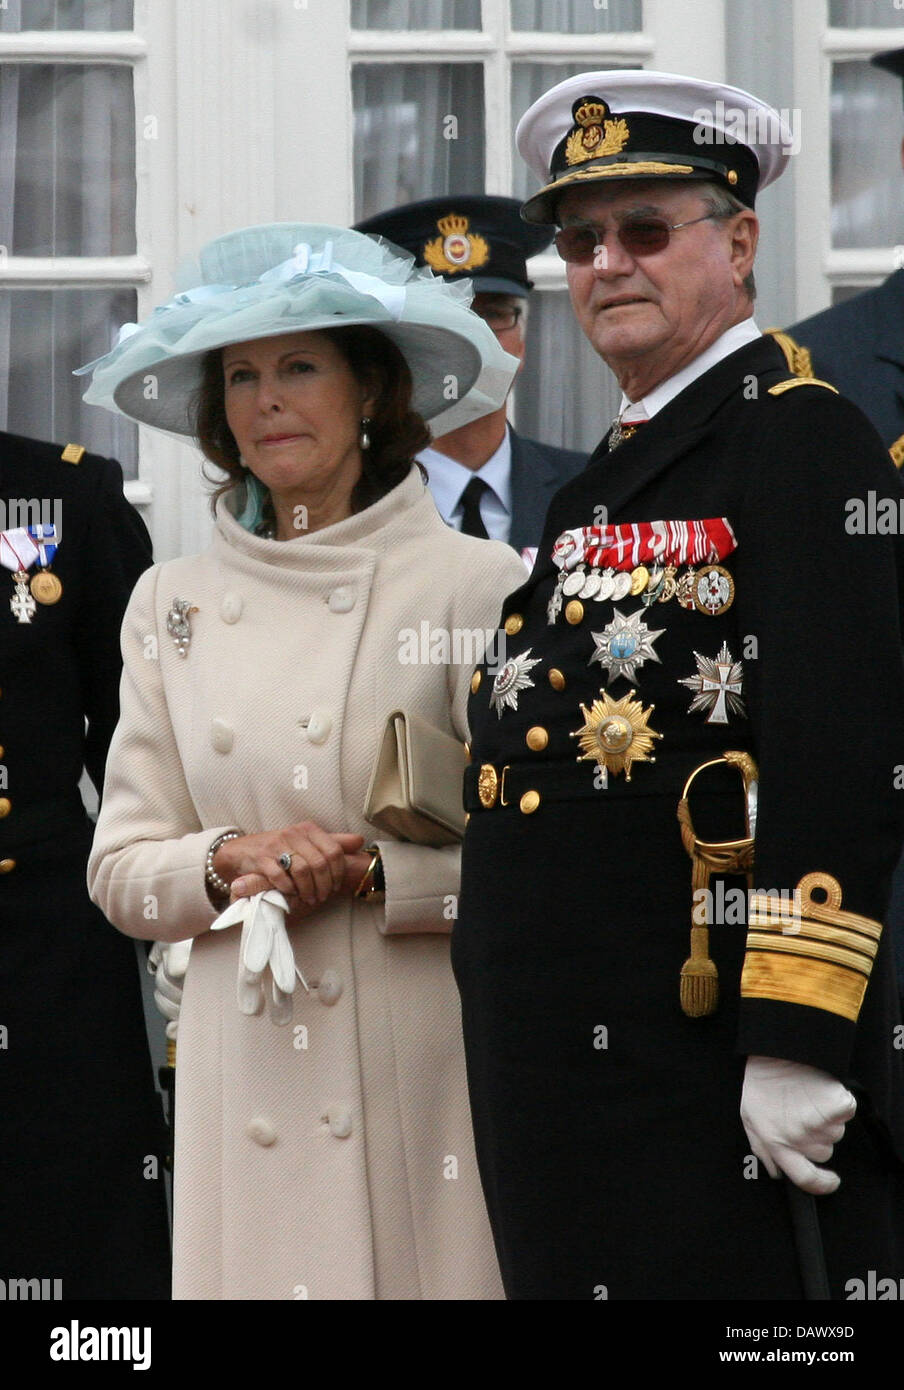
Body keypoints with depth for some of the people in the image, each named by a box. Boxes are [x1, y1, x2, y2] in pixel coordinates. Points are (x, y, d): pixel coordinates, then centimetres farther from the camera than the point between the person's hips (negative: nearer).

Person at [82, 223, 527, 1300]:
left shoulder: (474, 585, -1)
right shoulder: (171, 604, 12)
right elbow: (120, 868, 10)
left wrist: (376, 872, -15)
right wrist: (230, 862, -9)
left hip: (423, 1062, -3)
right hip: (246, 1059, 3)